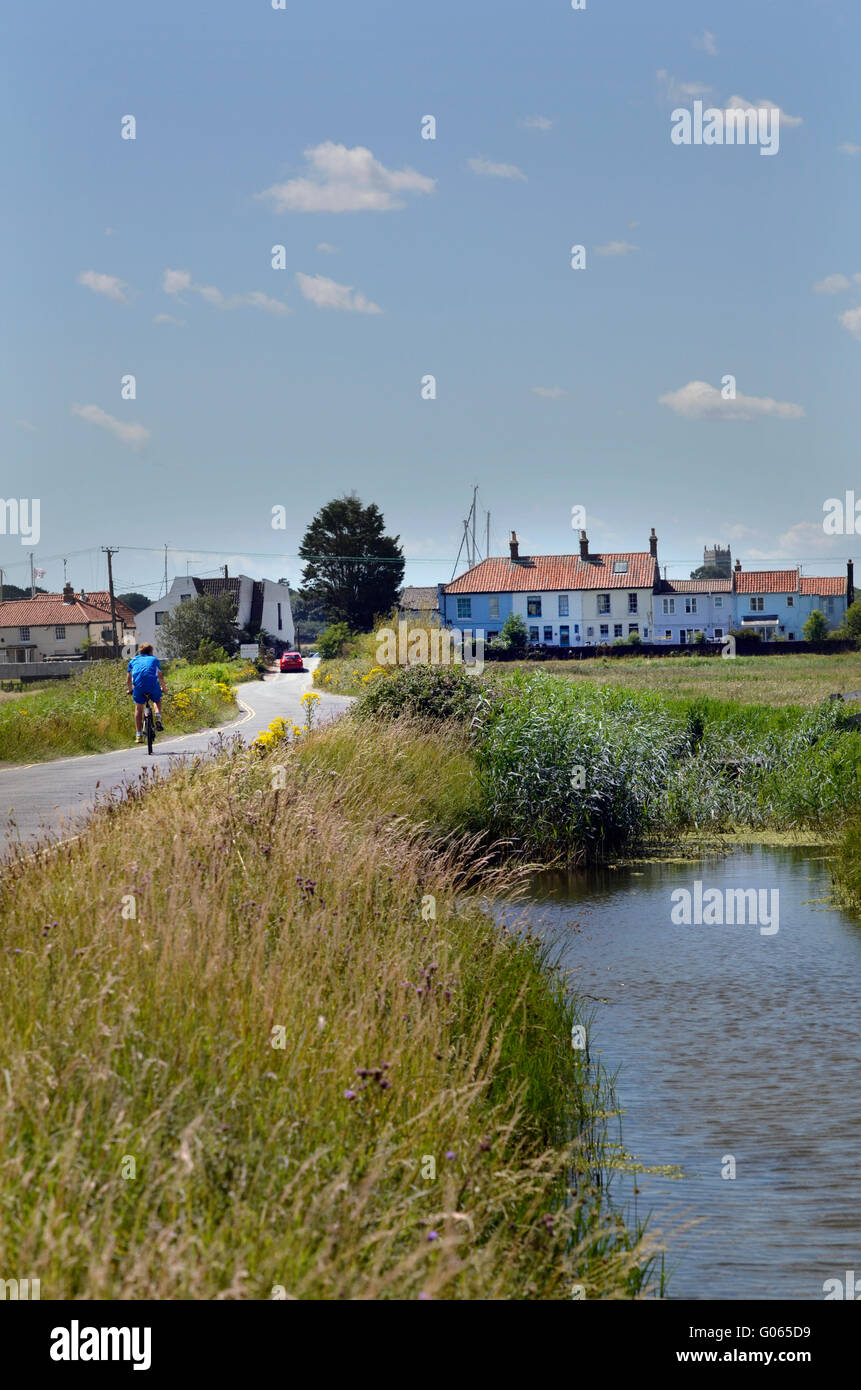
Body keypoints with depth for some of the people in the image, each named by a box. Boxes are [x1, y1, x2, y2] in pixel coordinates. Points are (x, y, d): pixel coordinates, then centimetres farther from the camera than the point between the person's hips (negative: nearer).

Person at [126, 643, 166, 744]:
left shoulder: (133, 661, 26)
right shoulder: (154, 660, 26)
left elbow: (128, 680, 26)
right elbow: (160, 677, 35)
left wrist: (130, 690, 44)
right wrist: (163, 687, 52)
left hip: (138, 686, 0)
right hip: (153, 685, 0)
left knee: (138, 709, 16)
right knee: (157, 700, 29)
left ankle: (138, 735, 11)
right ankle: (158, 719, 5)